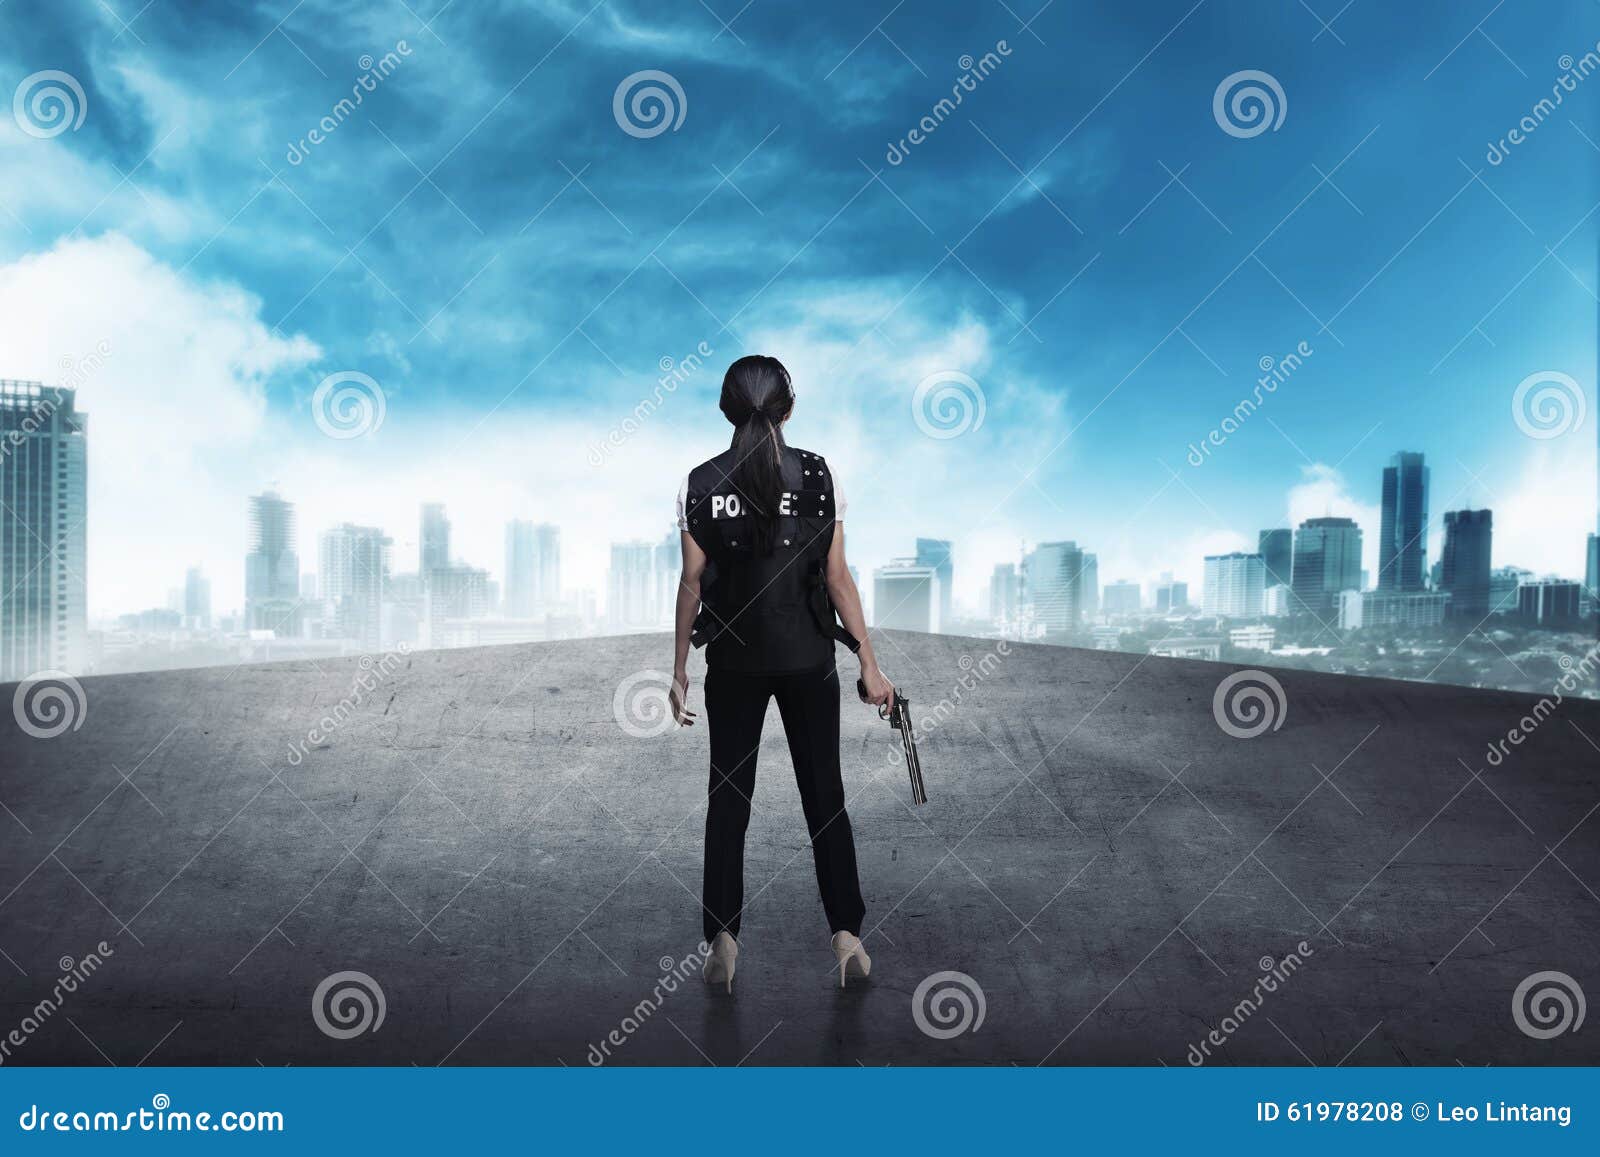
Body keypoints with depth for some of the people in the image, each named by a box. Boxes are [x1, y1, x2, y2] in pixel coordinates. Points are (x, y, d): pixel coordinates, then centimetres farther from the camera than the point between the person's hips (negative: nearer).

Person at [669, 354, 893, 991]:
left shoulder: (699, 484, -4)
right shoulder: (820, 476, -6)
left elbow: (693, 583, -2)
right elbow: (838, 578, -5)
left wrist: (679, 669, 6)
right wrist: (869, 665, 1)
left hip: (732, 661, 0)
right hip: (807, 659, 0)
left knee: (728, 797, 10)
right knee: (825, 795, 10)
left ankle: (723, 940, 10)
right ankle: (846, 934, 12)